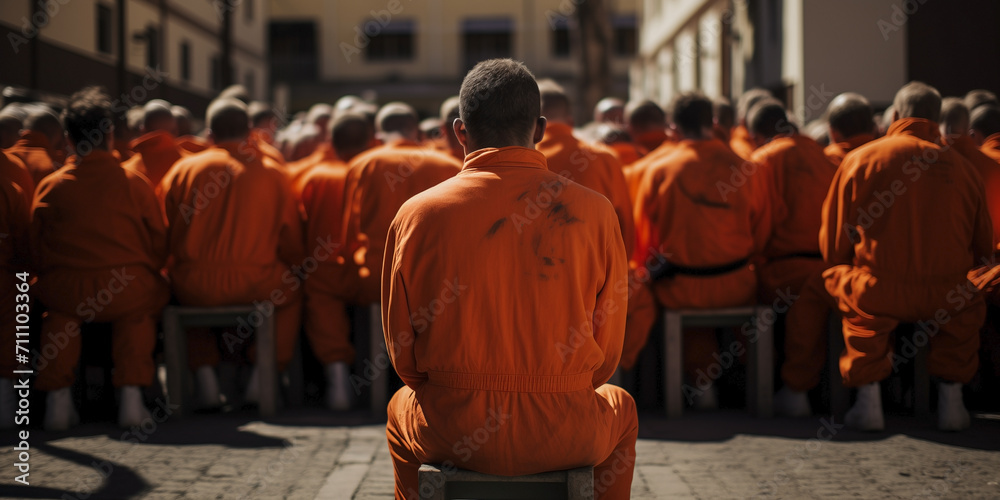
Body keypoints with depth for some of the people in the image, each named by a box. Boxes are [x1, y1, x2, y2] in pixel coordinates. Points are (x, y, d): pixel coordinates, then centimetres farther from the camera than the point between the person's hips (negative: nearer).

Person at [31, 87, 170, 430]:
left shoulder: (49, 187, 2)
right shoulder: (134, 183, 0)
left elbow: (37, 258, 6)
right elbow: (159, 250, 5)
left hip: (66, 294, 1)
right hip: (129, 293, -1)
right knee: (140, 308, 33)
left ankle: (57, 398, 21)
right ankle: (131, 398, 19)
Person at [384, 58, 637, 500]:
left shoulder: (417, 214, -8)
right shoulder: (593, 212, -7)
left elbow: (402, 355, 0)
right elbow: (607, 352, 1)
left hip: (449, 430, 0)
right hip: (563, 434, 0)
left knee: (401, 409, 37)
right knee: (620, 407, 35)